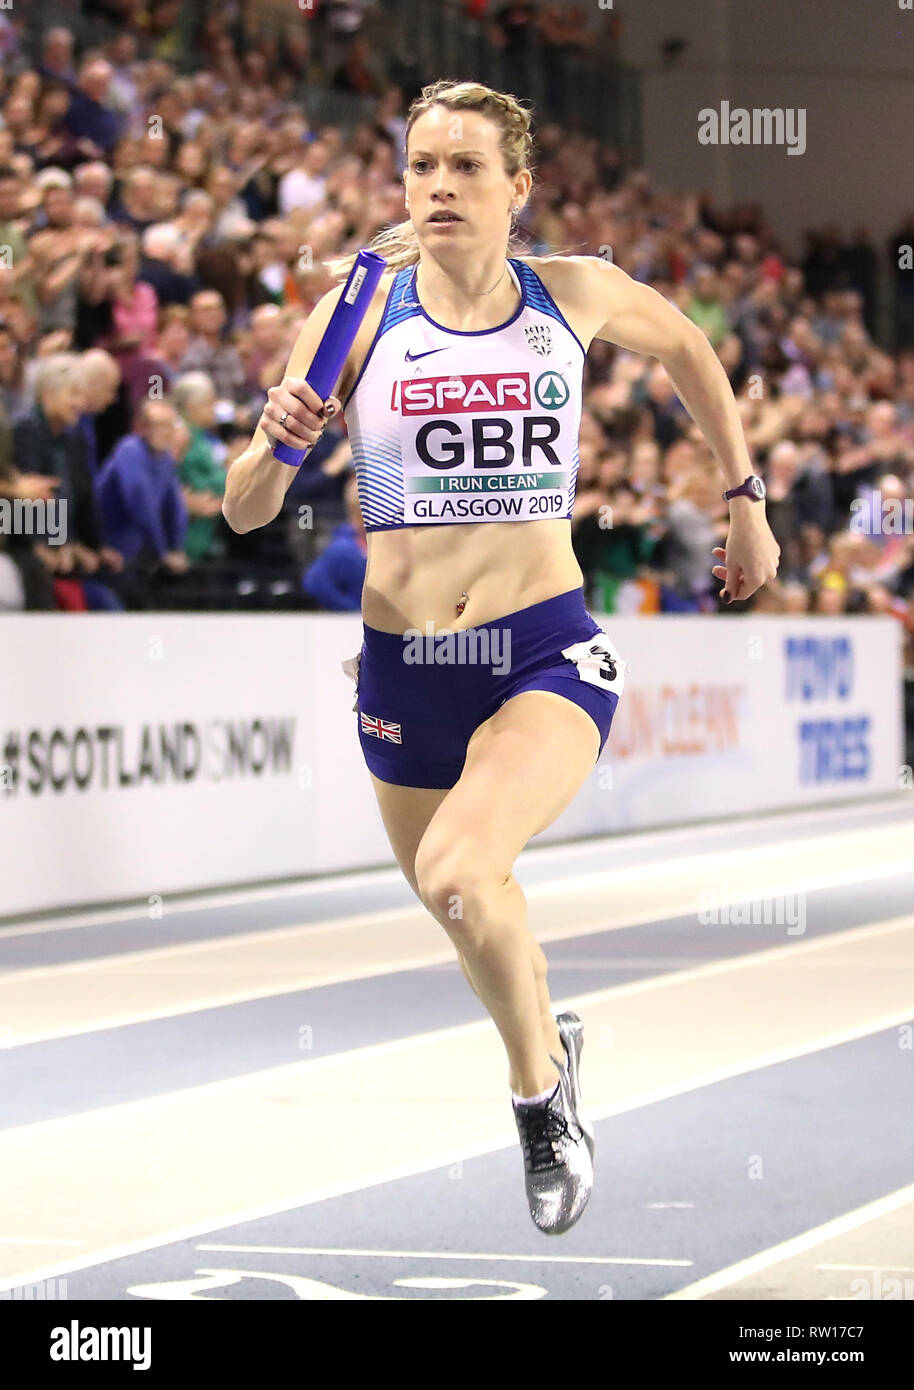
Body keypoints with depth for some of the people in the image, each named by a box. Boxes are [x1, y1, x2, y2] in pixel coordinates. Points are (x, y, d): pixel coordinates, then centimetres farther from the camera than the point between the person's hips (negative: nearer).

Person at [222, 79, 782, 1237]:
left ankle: (537, 1087, -2)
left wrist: (746, 500, 21)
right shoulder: (357, 314, -5)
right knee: (469, 907, 20)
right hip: (403, 670, 2)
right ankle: (549, 1040, 54)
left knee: (455, 872, -28)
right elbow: (243, 513, -3)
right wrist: (274, 445, -24)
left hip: (548, 654, -2)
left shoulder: (575, 294, -3)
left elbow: (687, 346, 21)